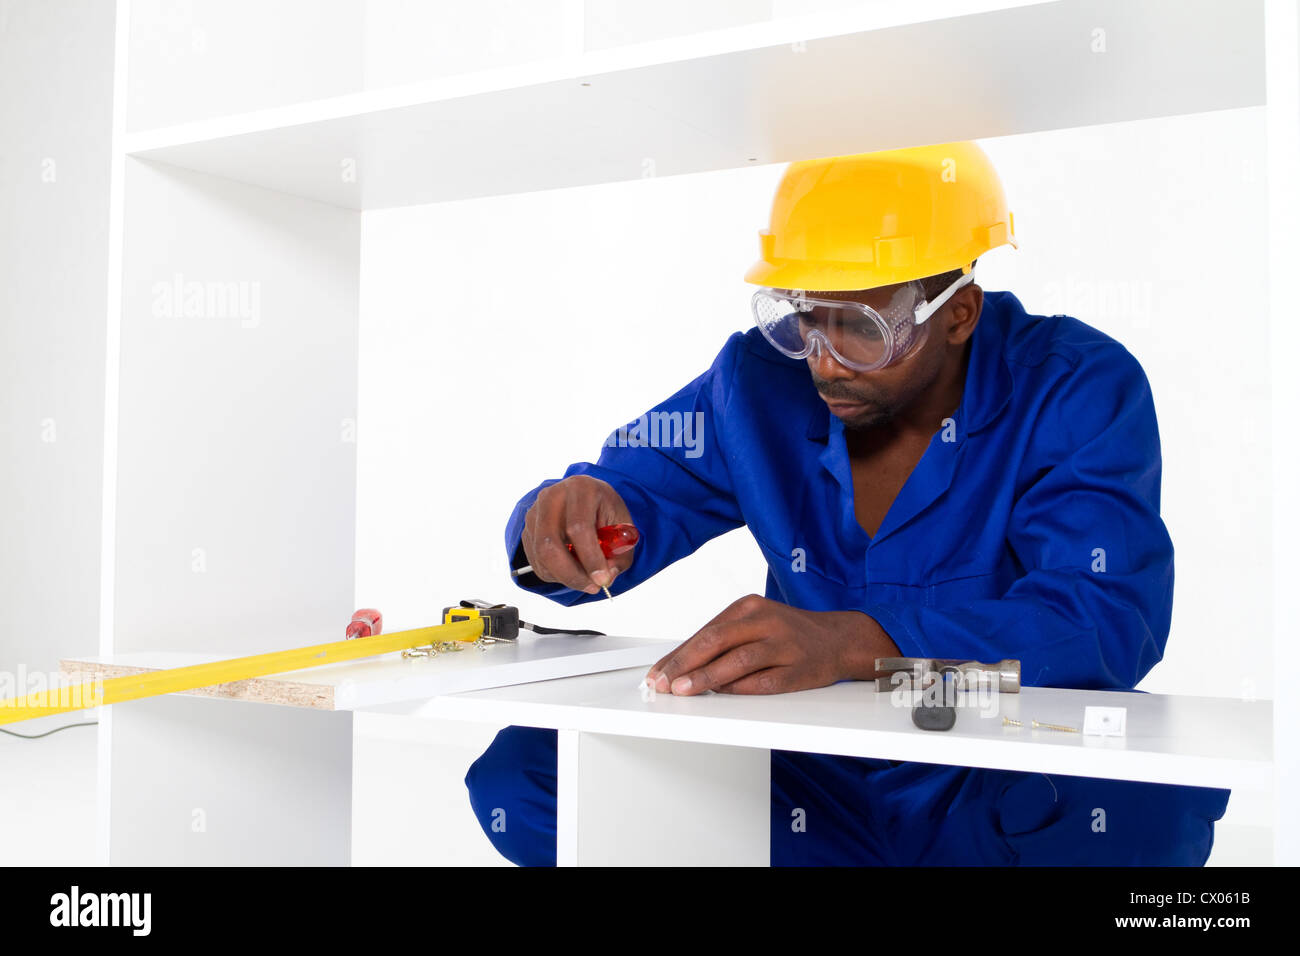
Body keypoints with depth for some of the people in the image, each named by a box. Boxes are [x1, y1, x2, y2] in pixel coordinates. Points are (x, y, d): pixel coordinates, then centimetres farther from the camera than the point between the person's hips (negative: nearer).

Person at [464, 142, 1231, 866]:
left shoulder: (1080, 388, -12)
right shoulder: (760, 381, 0)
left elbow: (1109, 618, -25)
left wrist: (849, 643, -40)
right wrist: (569, 516, -22)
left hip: (1018, 791, -3)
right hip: (814, 778, 4)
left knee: (1145, 804, -38)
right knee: (524, 770, -12)